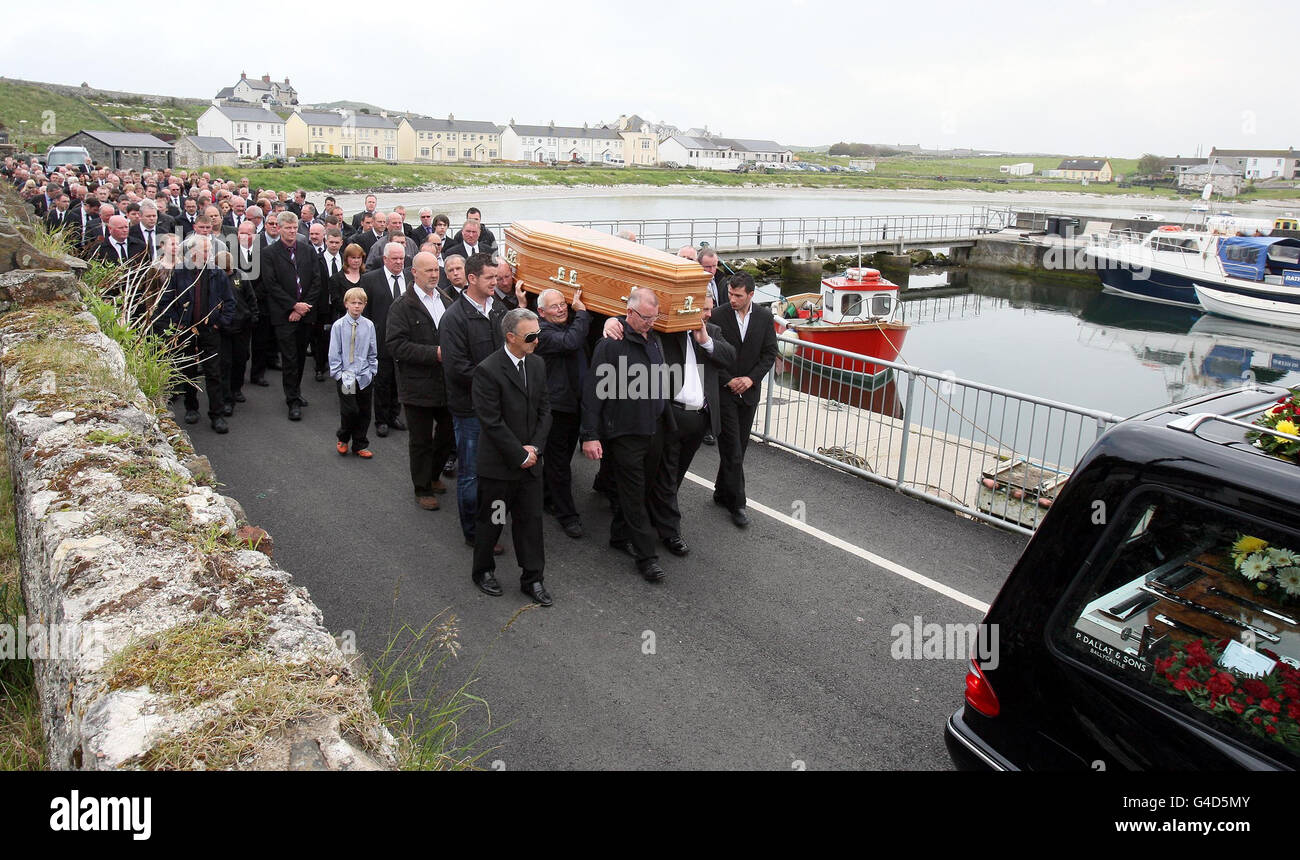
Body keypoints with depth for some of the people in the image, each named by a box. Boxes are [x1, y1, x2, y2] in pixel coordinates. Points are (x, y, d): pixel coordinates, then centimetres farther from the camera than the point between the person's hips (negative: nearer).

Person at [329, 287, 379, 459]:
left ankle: (360, 445, 22)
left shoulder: (369, 325, 1)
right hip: (345, 376, -3)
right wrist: (338, 373, -5)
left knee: (364, 412, 8)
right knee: (350, 410, -7)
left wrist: (372, 370, 5)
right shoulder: (338, 325, -5)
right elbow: (334, 353, -1)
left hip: (364, 376, 3)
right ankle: (342, 439, 19)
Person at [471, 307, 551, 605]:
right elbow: (492, 421, -19)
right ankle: (483, 571, 33)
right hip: (497, 465, -5)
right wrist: (520, 455, -15)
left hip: (529, 461, 6)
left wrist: (535, 447, -5)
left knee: (531, 521, 10)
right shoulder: (488, 370, -18)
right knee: (491, 521, 12)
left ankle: (532, 579, 23)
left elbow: (544, 409, 8)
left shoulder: (537, 366, 4)